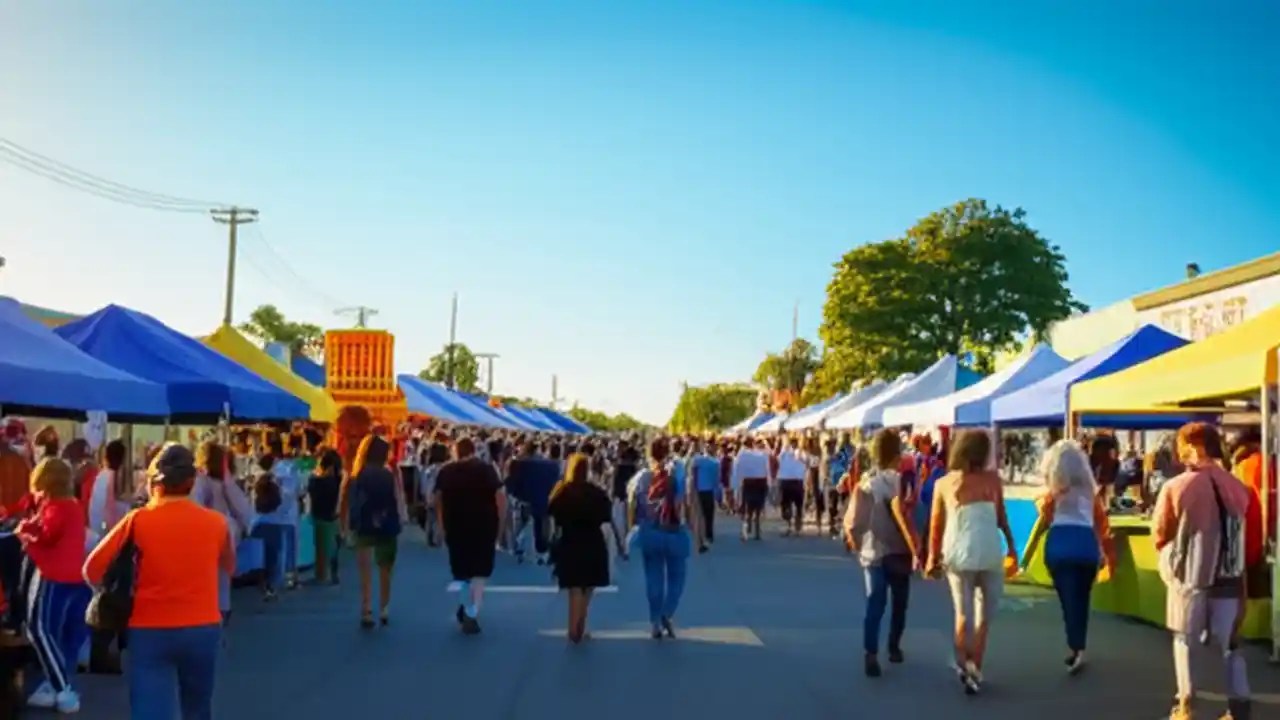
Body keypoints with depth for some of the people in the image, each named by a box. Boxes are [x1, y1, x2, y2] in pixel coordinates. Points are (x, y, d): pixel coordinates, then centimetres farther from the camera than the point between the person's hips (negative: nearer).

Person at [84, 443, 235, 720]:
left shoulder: (138, 521, -7)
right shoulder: (215, 522, -1)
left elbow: (92, 570, -2)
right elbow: (229, 566, 17)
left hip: (150, 631, -2)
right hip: (203, 629, 2)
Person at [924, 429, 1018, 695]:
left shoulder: (943, 483, 4)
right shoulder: (992, 479, 1)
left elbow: (936, 524, 4)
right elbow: (1001, 516, 3)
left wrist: (933, 557, 11)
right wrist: (1011, 546, 13)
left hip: (957, 554, 1)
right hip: (989, 554, -1)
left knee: (963, 614, 12)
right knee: (984, 615, 14)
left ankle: (963, 663, -6)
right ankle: (974, 668, 11)